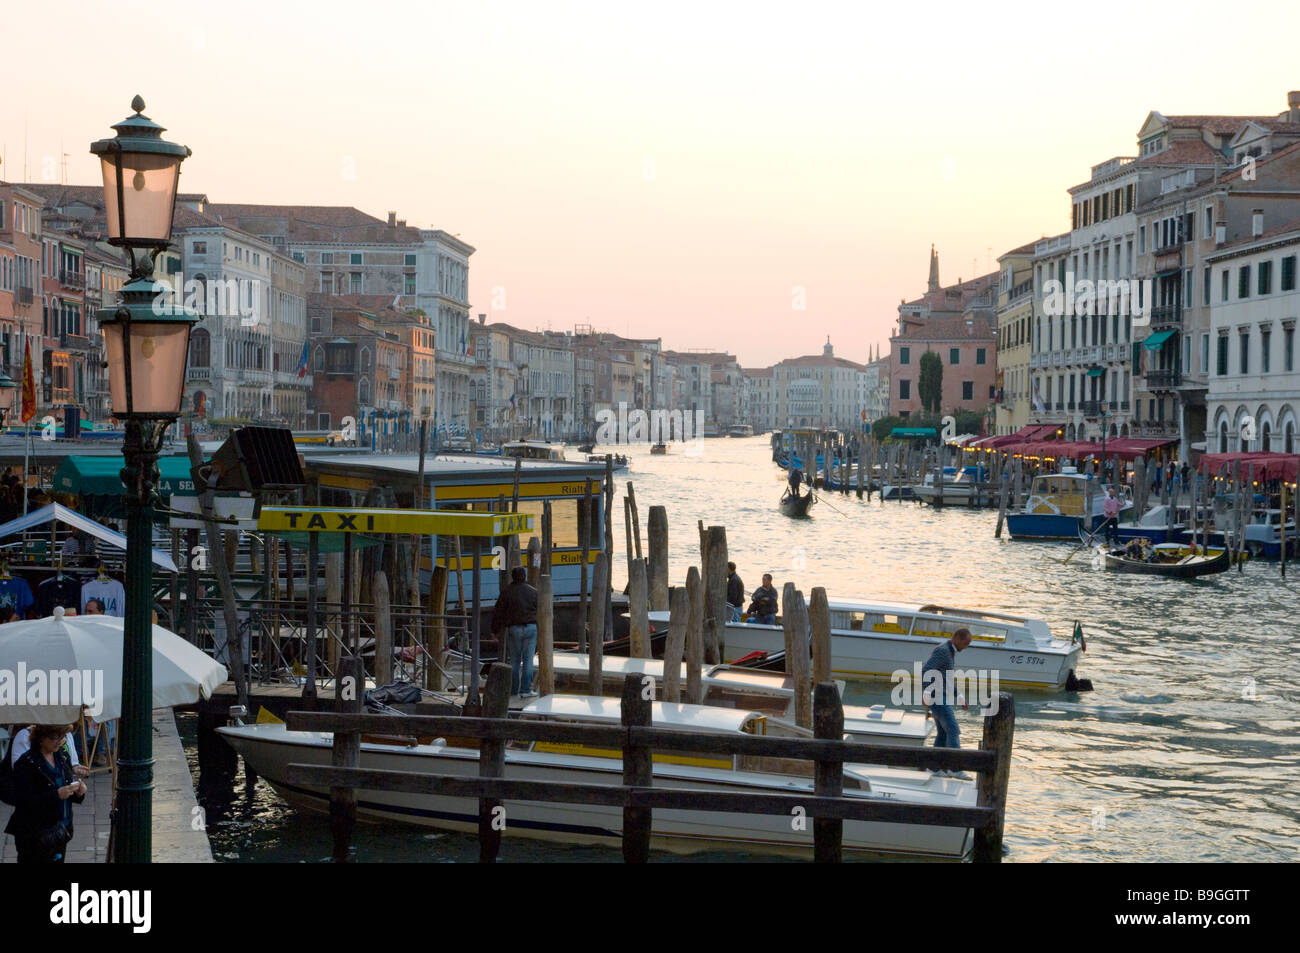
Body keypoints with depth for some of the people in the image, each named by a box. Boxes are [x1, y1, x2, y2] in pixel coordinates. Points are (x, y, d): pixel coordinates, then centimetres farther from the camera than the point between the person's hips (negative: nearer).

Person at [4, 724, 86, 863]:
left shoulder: (63, 757, 7)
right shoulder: (26, 763, -14)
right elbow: (22, 802, -19)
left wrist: (78, 792, -6)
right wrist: (56, 795, -26)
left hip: (61, 830, 6)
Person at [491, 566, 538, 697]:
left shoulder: (507, 592, 0)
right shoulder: (533, 592, 4)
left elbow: (498, 613, 0)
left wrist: (496, 631, 9)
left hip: (513, 629, 0)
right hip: (531, 627, 0)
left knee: (515, 660, 8)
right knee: (528, 659, 0)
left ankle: (513, 690, 11)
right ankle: (526, 690, -4)